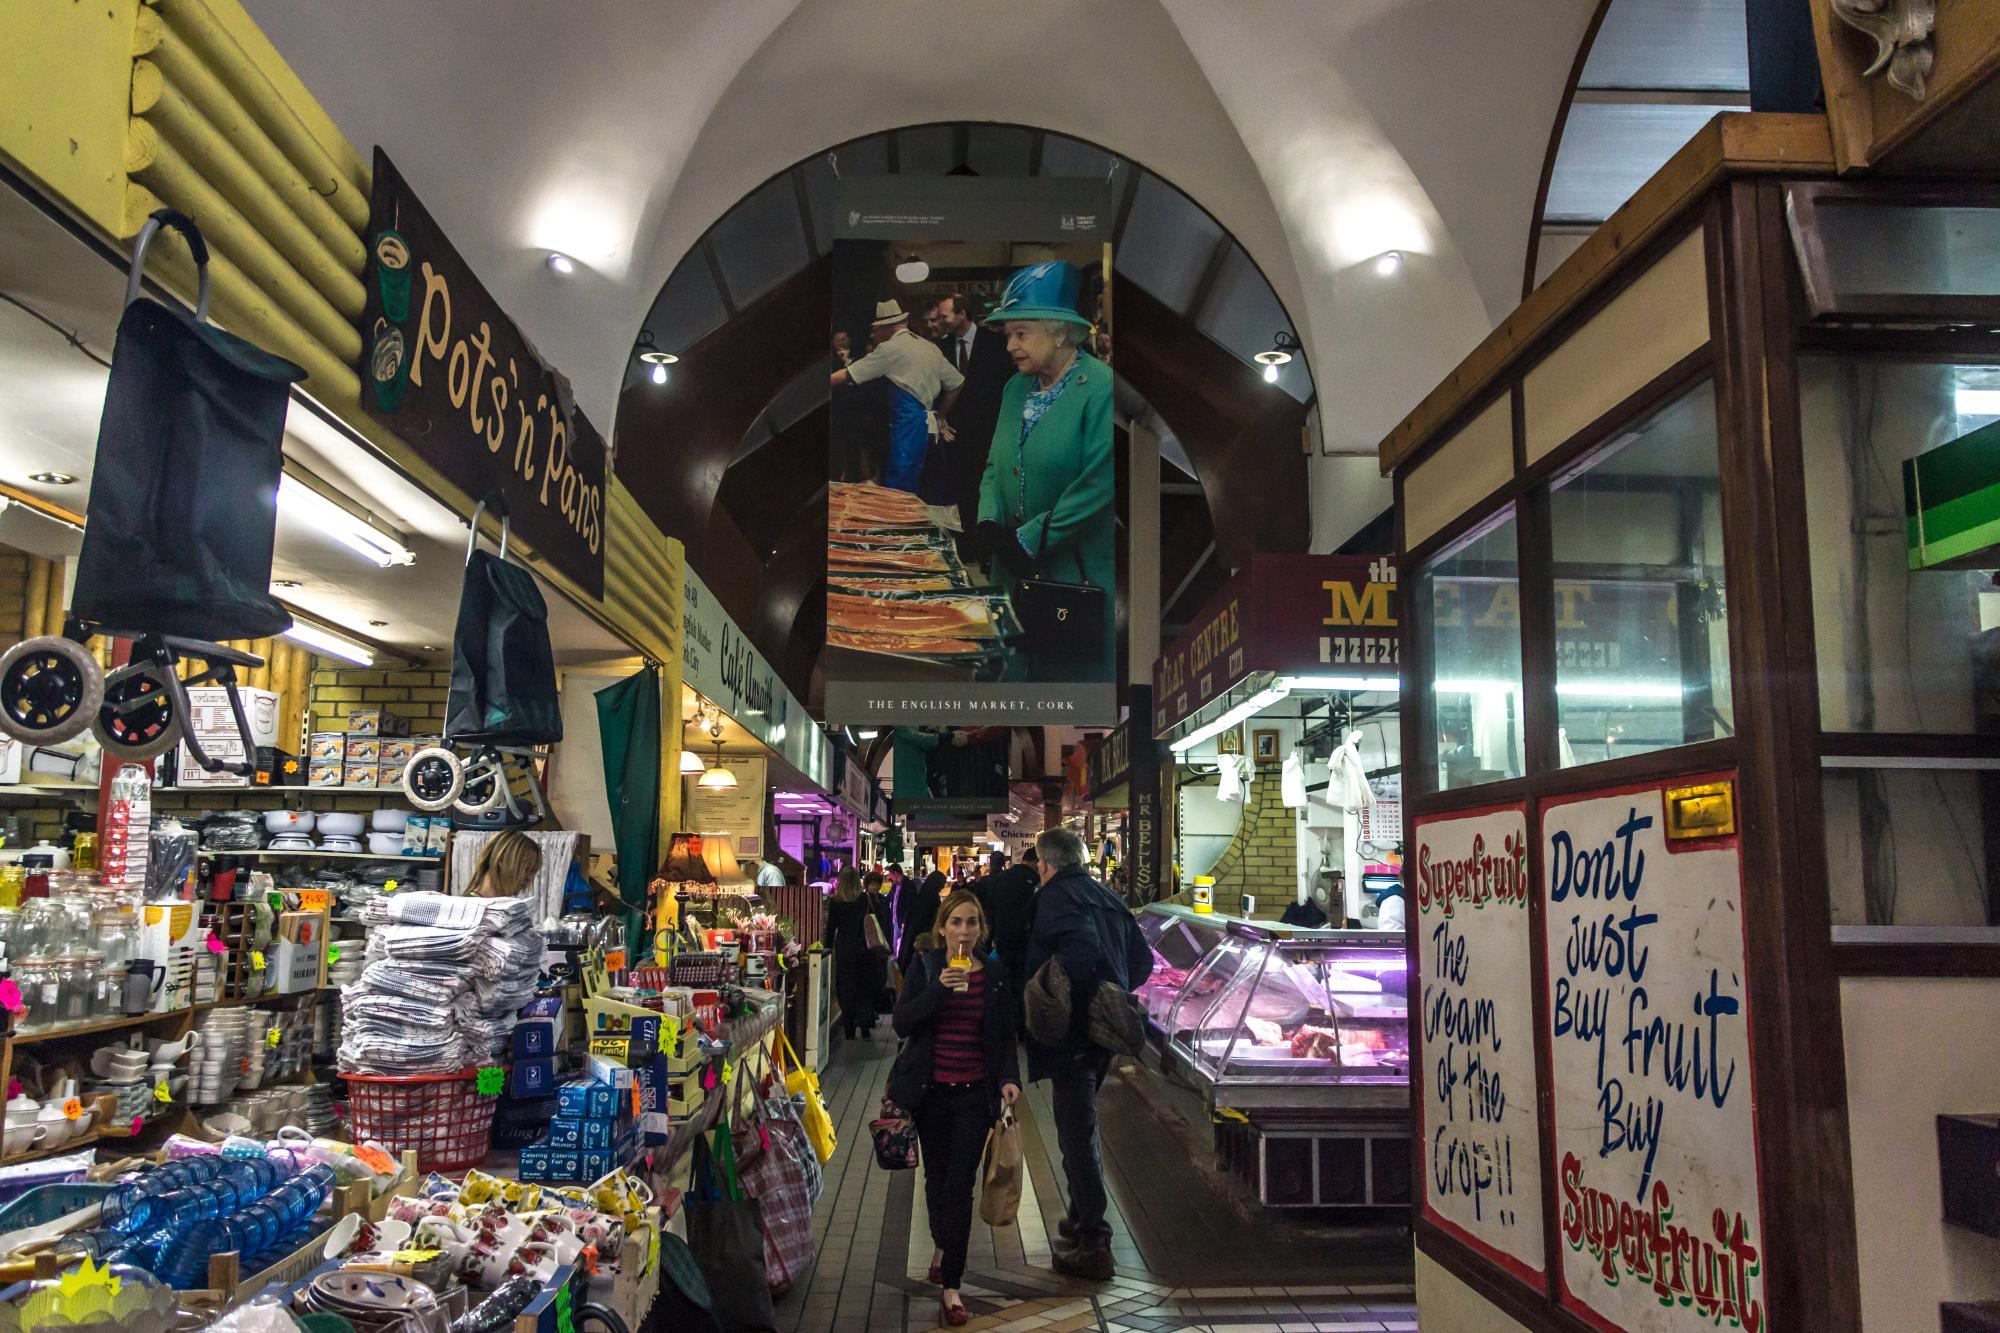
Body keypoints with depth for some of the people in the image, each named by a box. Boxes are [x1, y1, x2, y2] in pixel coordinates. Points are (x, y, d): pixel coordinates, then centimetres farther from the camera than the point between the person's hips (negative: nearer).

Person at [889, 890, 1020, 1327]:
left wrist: (1009, 1078, -12)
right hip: (931, 1091, 1)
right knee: (937, 1176, 15)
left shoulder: (995, 976, 0)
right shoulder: (925, 969, -3)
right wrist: (940, 990, -26)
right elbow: (902, 1023, -13)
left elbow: (1005, 1037, 5)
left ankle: (951, 1286, 1)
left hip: (974, 1094, -1)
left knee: (960, 1184, -5)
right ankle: (942, 1246, 42)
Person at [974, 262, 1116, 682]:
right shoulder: (1016, 388, 10)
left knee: (1077, 671, 1)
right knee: (1018, 666, 10)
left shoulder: (1101, 389, -13)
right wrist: (989, 521, -3)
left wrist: (1030, 539, -16)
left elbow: (1098, 485, -18)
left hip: (1078, 573, -6)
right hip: (1015, 570, 6)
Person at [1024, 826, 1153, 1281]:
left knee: (1077, 1134, -2)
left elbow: (1083, 947, -29)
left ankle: (1094, 1245, 2)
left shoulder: (1054, 896, -11)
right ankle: (1082, 1220, 34)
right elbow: (1142, 960, 16)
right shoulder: (1108, 898, 13)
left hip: (1071, 1033, -9)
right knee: (1082, 1128, 22)